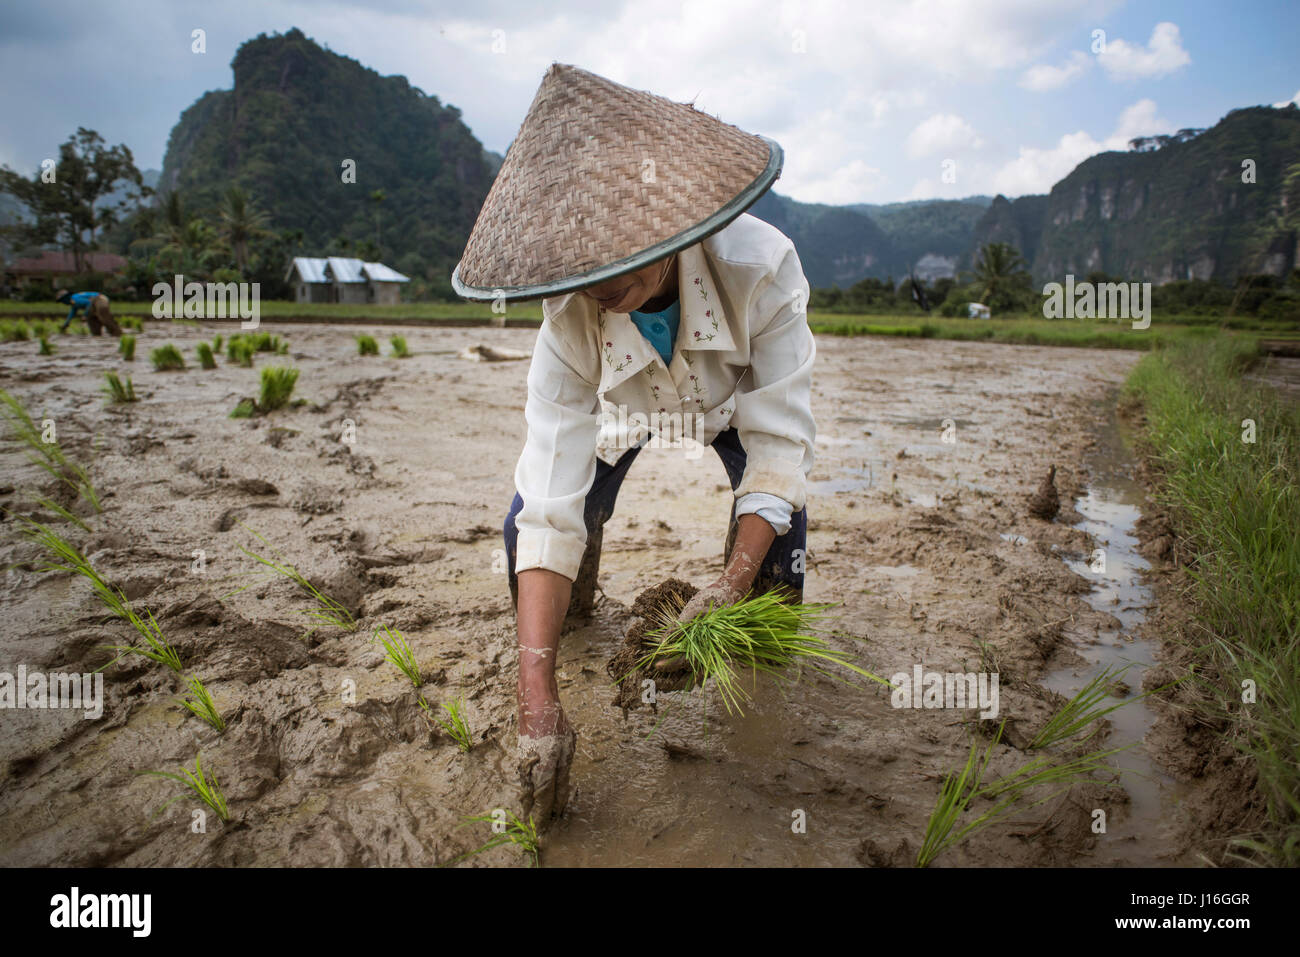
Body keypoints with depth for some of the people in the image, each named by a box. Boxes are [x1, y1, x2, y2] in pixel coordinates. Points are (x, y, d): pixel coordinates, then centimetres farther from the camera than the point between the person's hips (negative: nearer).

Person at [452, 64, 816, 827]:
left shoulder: (760, 264, -40)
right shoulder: (571, 318, -35)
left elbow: (781, 445, -31)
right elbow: (549, 511, -38)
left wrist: (728, 588, -41)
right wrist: (539, 702, -43)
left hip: (737, 401, 0)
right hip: (625, 410, 1)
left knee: (778, 551, -20)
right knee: (524, 525, -16)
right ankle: (575, 597, 19)